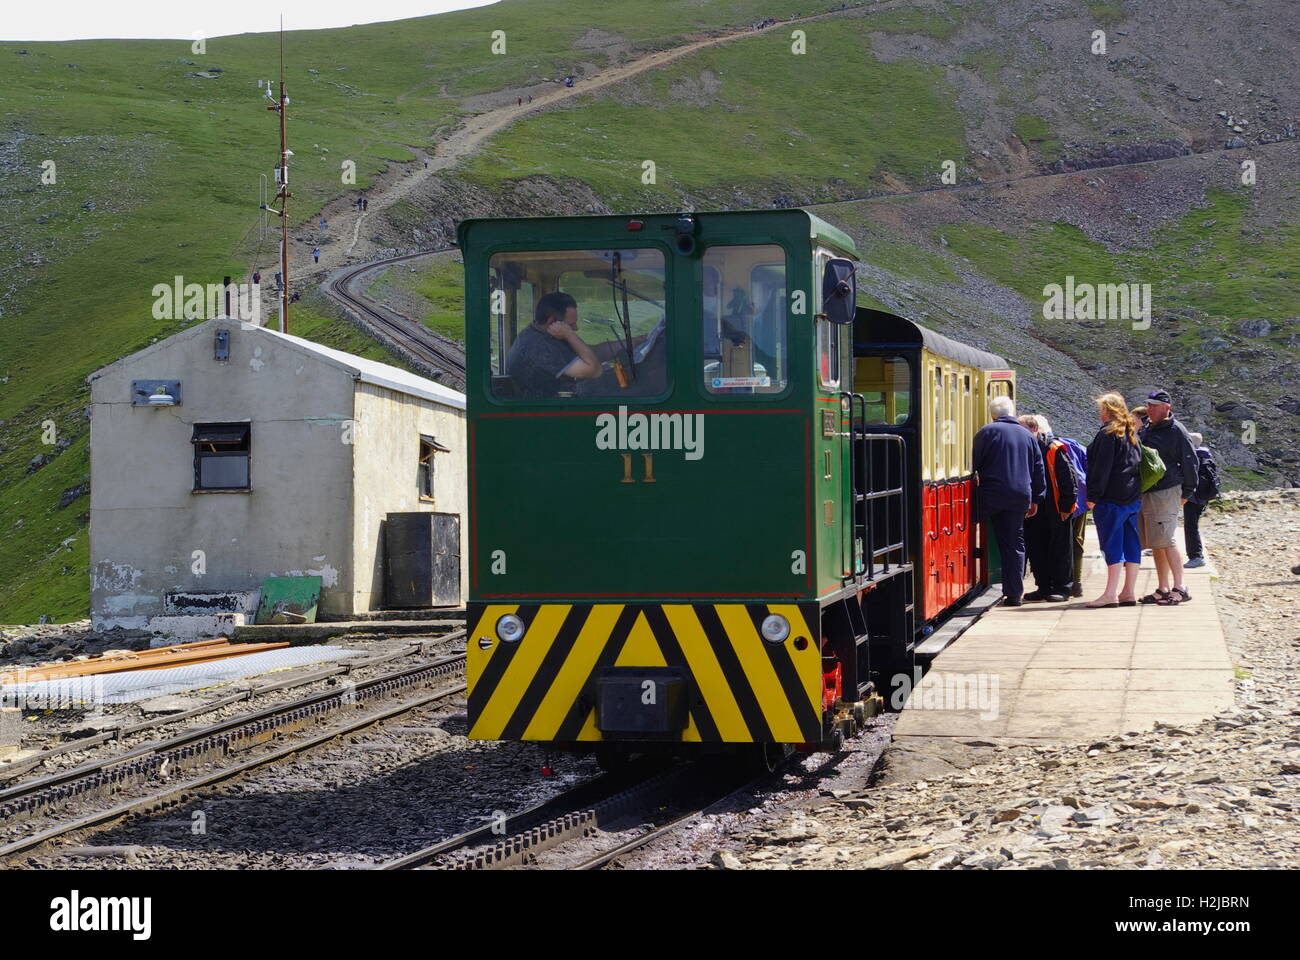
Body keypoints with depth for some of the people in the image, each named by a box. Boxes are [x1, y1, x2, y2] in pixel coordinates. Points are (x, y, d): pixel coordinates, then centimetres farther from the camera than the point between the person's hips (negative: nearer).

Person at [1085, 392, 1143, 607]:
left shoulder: (1108, 434, -10)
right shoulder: (1131, 434, 16)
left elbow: (1101, 468, -15)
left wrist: (1093, 496, -13)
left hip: (1111, 499, -9)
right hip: (1133, 498, 9)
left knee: (1112, 545, -10)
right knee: (1131, 544, 7)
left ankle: (1110, 594, -13)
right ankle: (1128, 592, 9)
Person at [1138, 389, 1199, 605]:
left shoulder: (1176, 431, -7)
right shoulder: (1145, 430, 15)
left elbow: (1190, 462, -6)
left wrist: (1186, 493, -5)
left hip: (1166, 494, -8)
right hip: (1145, 494, 8)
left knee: (1166, 541, -12)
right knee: (1156, 544, 9)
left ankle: (1179, 588, -9)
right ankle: (1163, 589, 14)